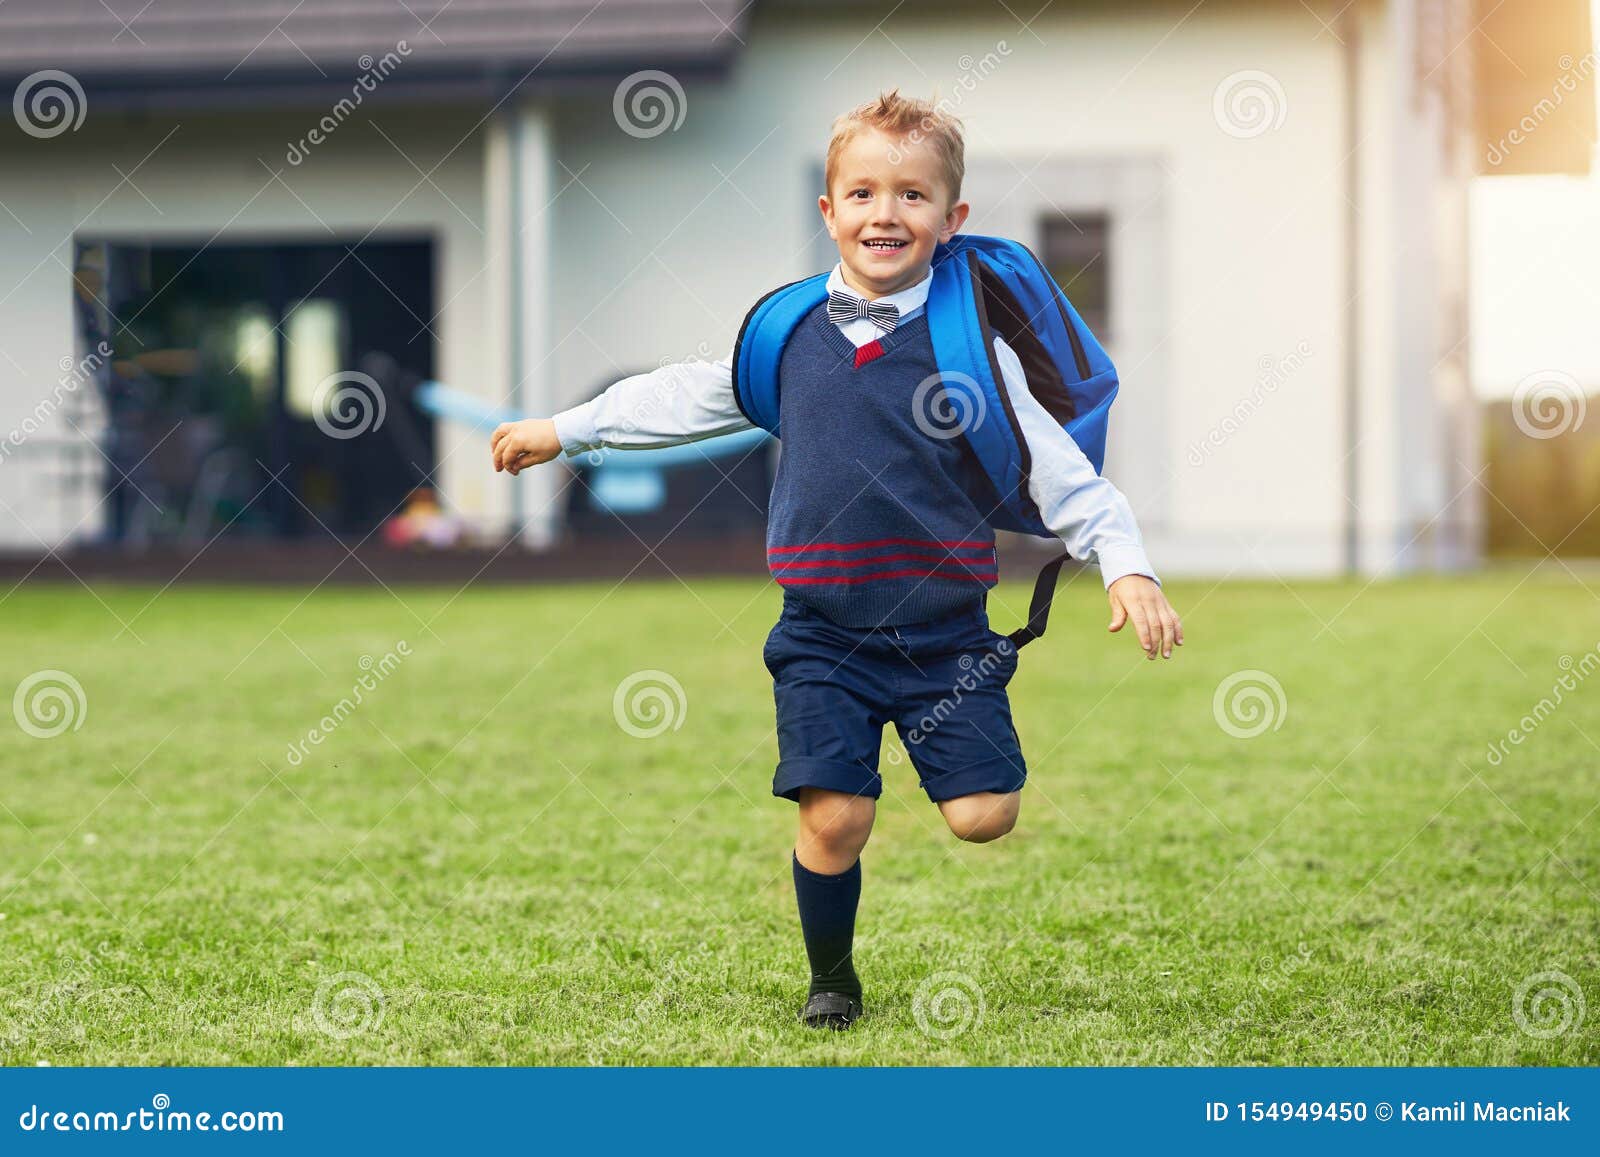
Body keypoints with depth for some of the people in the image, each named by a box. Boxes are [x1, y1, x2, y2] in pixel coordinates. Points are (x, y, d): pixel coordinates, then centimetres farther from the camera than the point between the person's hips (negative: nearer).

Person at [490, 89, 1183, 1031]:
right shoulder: (791, 335, 6)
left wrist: (1126, 566, -15)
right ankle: (832, 980, 17)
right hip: (824, 635, 2)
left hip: (945, 628, -1)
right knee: (834, 816, -8)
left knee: (983, 817, -11)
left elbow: (1059, 466, -4)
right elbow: (691, 397, 22)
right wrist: (567, 430, 29)